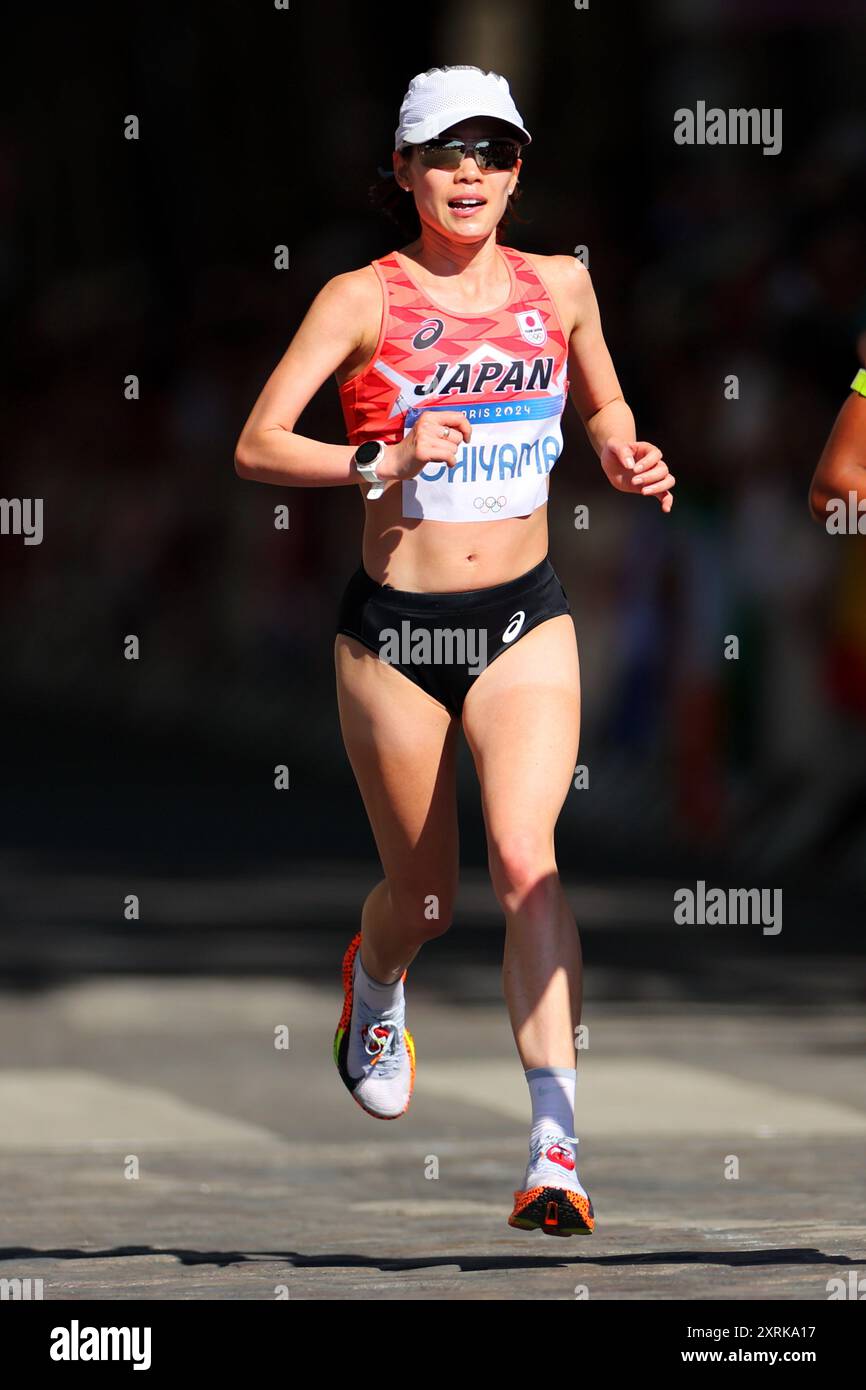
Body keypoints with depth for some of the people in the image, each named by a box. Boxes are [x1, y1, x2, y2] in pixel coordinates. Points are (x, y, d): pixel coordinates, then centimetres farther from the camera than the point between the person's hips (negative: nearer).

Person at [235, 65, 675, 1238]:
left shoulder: (559, 287, 4)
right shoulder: (363, 298, -6)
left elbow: (604, 405, 23)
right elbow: (256, 446, -12)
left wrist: (625, 458, 2)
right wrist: (380, 463, -26)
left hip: (525, 623, 1)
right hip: (394, 628, -1)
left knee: (526, 858, -20)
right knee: (424, 898, 10)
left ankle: (556, 1149, -22)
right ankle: (373, 980, 49)